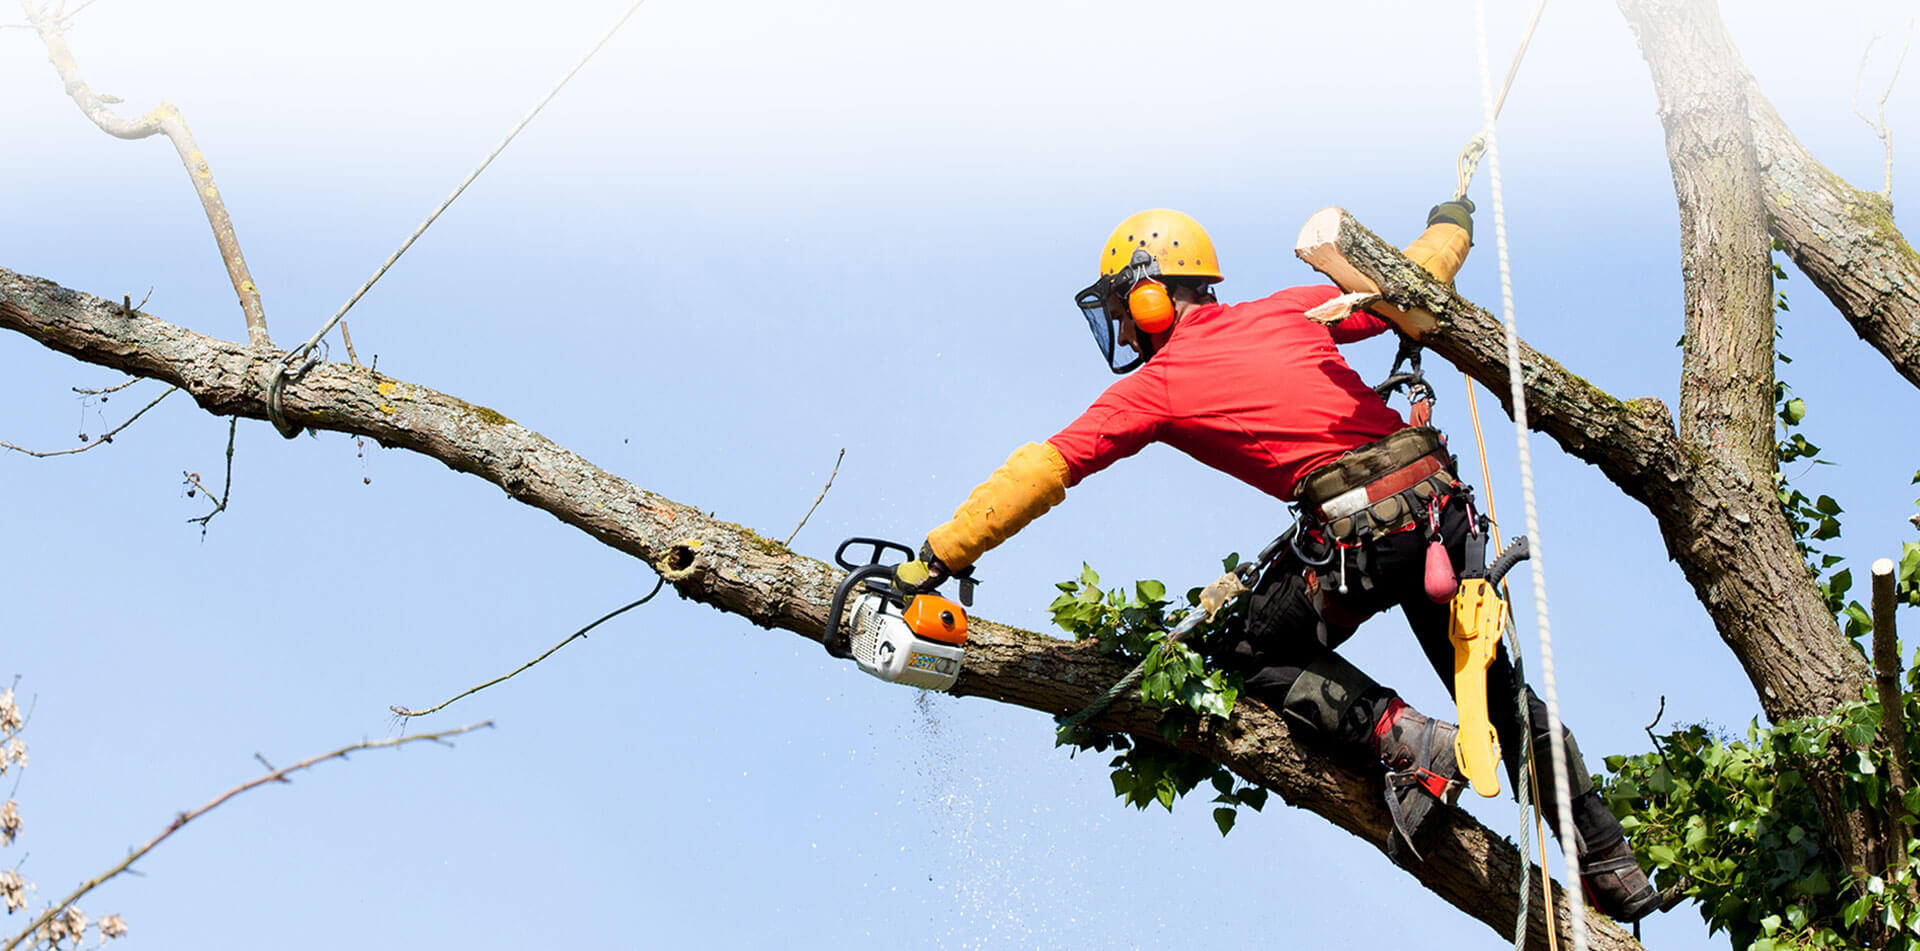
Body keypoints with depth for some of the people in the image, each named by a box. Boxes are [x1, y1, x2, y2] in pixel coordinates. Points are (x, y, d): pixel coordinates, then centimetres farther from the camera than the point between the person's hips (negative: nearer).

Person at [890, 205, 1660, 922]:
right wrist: (1450, 226, 45)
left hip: (1359, 532, -6)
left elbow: (1041, 472, 1)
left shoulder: (1157, 385, 3)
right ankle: (1612, 867, 22)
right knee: (1493, 686, 19)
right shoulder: (1287, 313, 16)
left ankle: (1403, 742, -4)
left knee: (1246, 652, 16)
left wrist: (936, 558, 3)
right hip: (1440, 502, 6)